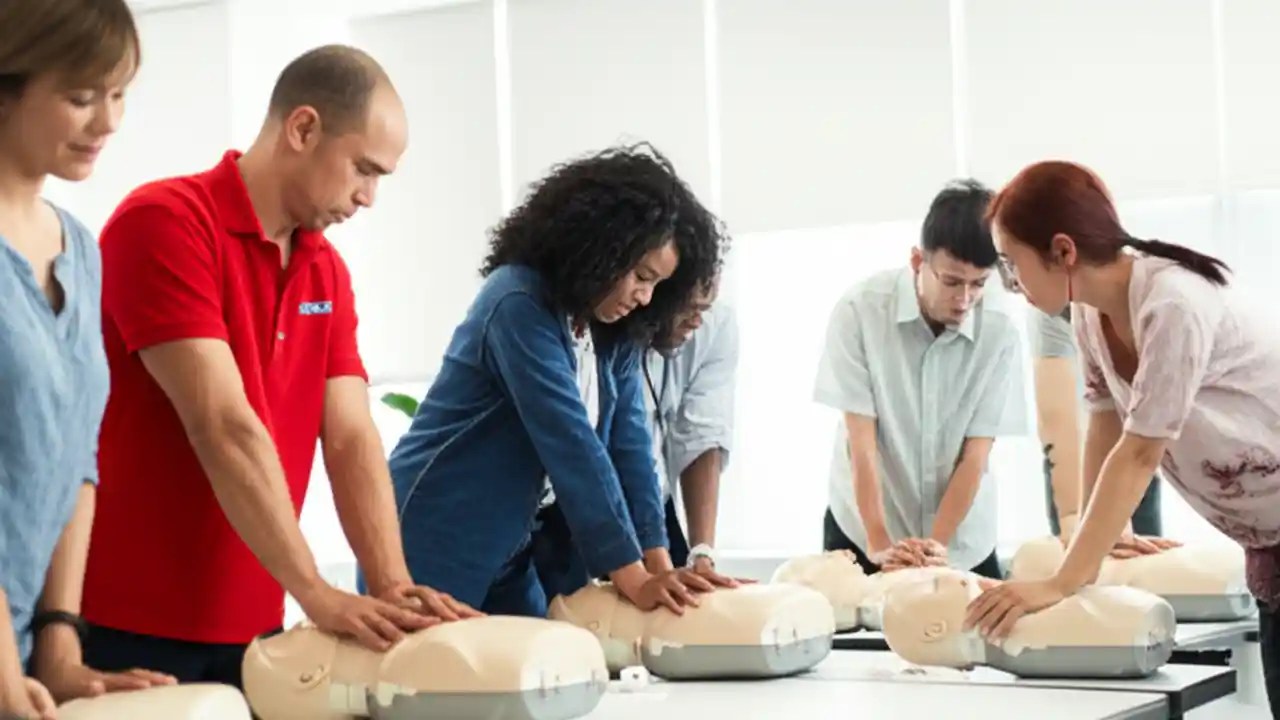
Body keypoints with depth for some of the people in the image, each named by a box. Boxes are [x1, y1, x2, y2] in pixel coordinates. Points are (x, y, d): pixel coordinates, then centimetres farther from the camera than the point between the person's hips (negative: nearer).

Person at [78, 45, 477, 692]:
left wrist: (395, 588, -15)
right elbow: (223, 427, -22)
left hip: (249, 627, 7)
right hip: (129, 628, -7)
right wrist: (318, 595, -25)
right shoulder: (164, 222, -15)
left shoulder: (327, 272, 8)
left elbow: (352, 438, 0)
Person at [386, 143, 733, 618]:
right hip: (435, 549, -8)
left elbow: (629, 445, 1)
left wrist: (659, 565, -9)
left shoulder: (615, 333, 4)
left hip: (518, 557, 8)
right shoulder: (519, 304, -20)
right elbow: (571, 446, -25)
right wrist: (634, 578, -25)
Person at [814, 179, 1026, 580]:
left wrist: (937, 544, -18)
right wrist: (879, 545, -20)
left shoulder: (999, 333, -13)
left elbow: (975, 455, -10)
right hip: (862, 528, -1)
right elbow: (860, 440, -15)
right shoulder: (860, 311, -15)